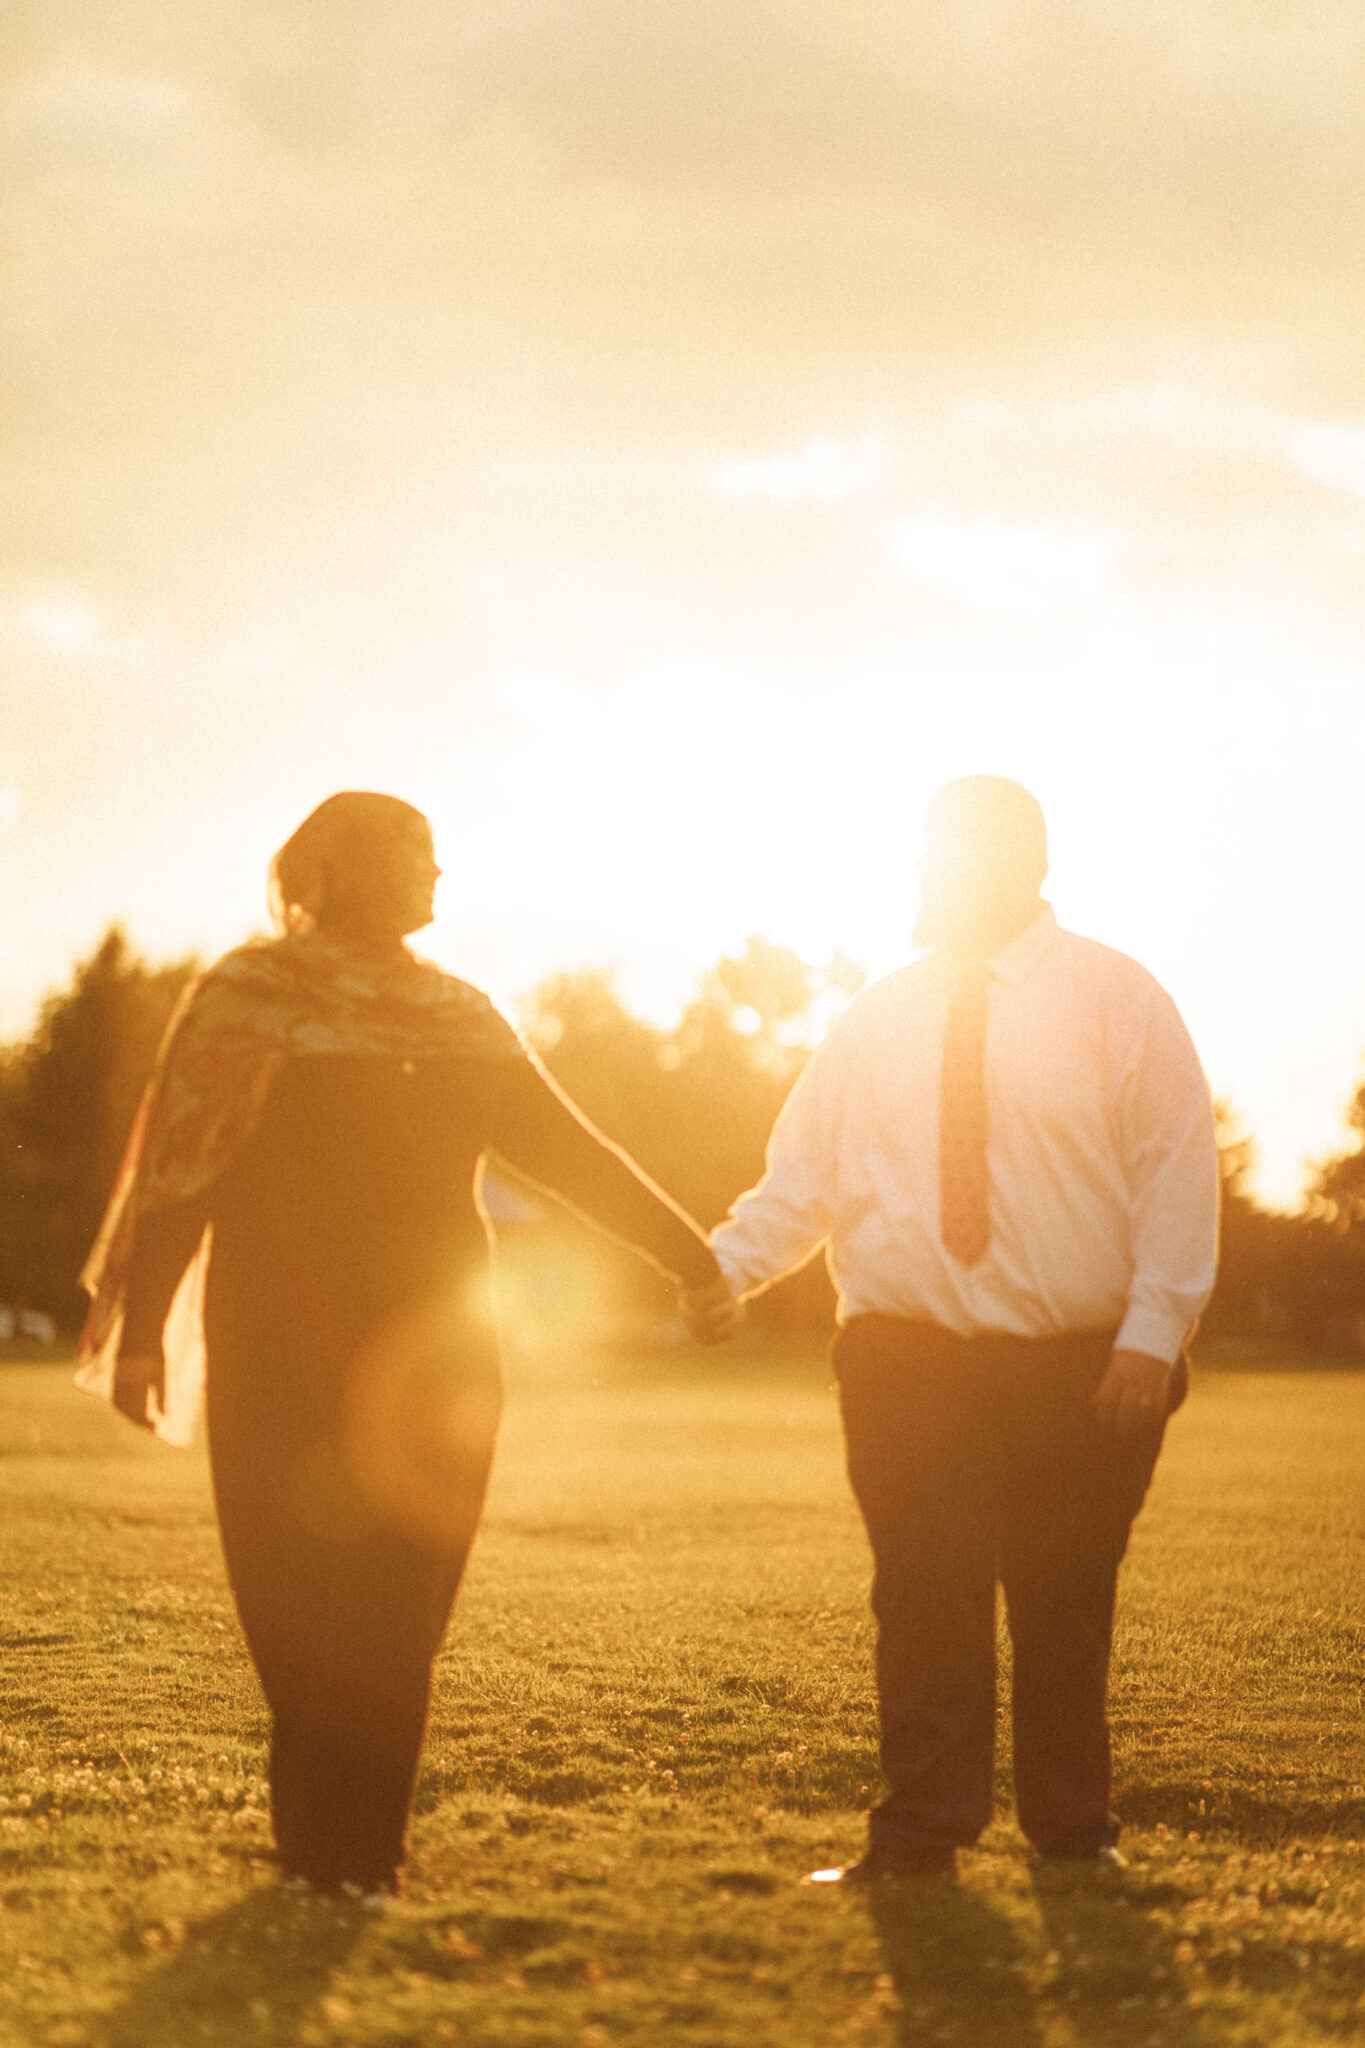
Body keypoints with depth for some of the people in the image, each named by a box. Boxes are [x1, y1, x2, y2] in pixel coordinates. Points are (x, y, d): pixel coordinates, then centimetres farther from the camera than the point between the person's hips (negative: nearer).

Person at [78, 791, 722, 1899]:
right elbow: (181, 1167, -3)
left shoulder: (456, 1016, 14)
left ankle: (355, 1842, 4)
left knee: (398, 1599, -4)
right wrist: (140, 1328, -10)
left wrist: (695, 1256, 12)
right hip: (284, 1347, -3)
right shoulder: (250, 997, 1)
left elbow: (567, 1148, 16)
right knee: (300, 1590, -4)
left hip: (428, 1344, 3)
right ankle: (317, 1830, 11)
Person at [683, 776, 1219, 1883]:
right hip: (911, 1364, 1)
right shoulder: (878, 1019, 10)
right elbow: (803, 1172, 6)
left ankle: (1073, 1832, 24)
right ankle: (921, 1835, -3)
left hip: (1084, 1369, -1)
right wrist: (729, 1261, -12)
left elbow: (1177, 1170, -4)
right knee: (926, 1599, -8)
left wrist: (1152, 1333, -12)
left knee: (1063, 1608, 8)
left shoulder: (1115, 999, 1)